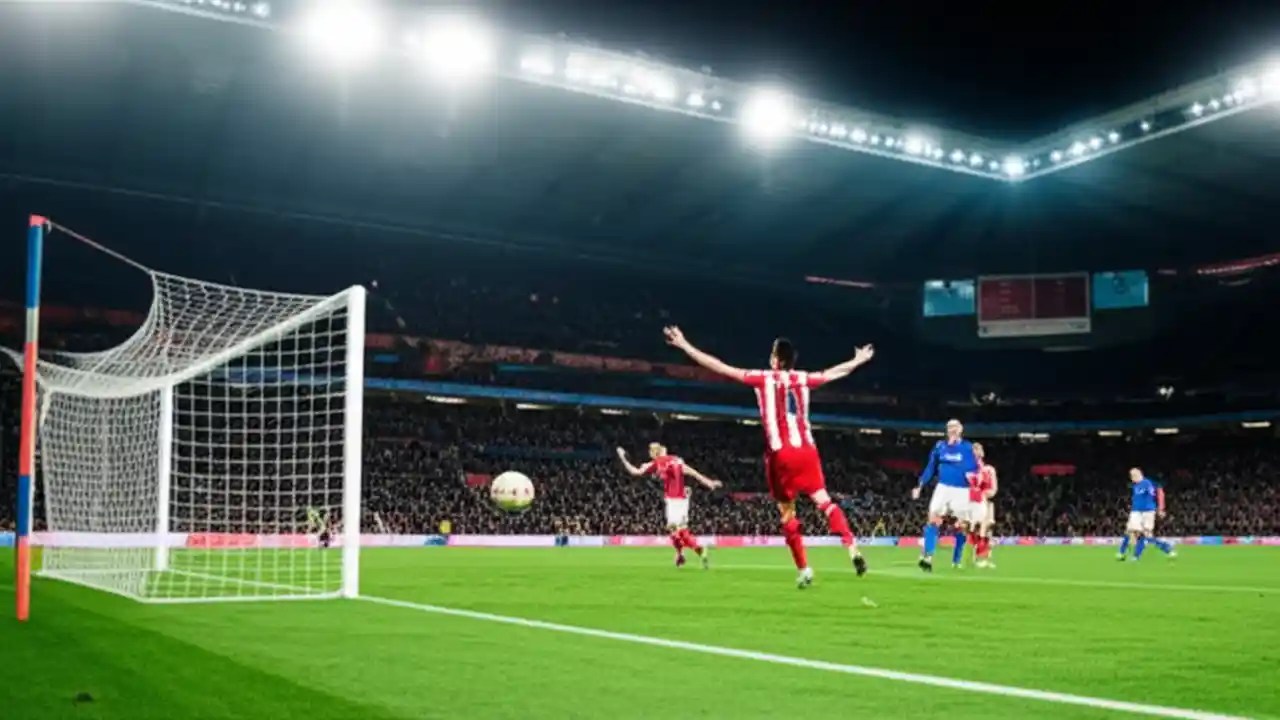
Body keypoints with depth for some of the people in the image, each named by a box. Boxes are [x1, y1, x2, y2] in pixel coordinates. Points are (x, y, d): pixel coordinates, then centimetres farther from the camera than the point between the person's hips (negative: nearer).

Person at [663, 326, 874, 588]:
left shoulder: (764, 378, 0)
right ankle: (853, 549, -13)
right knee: (824, 500, 4)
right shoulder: (803, 379, 11)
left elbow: (720, 367, -1)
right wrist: (859, 360, 47)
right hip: (807, 450, 3)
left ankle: (804, 569, 6)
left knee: (787, 513, 5)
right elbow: (835, 372, 28)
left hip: (781, 454, -3)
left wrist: (684, 345, 4)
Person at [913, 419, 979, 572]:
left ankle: (956, 561, 22)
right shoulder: (940, 446, 7)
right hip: (943, 487, 1)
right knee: (933, 519, -15)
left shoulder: (968, 447, 0)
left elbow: (973, 468, -4)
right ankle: (927, 558, -21)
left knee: (962, 526, 5)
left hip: (962, 490, -1)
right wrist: (920, 486, 7)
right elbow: (931, 467, 12)